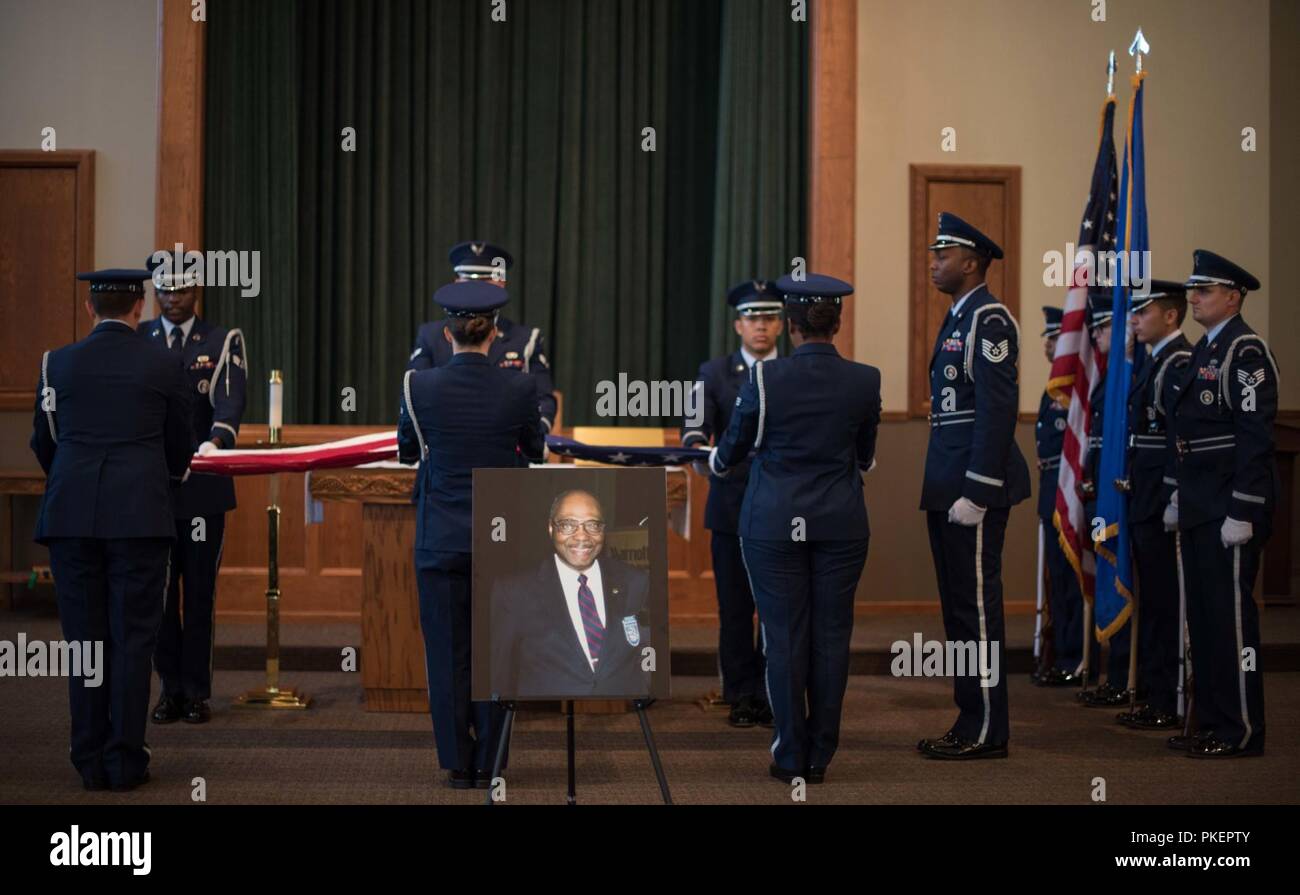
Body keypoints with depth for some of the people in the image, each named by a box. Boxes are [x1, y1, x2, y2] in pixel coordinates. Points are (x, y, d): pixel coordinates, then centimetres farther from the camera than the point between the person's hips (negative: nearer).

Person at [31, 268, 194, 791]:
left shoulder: (58, 363, 6)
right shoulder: (163, 367, 2)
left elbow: (43, 443, 15)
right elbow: (180, 448, 11)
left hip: (70, 516, 2)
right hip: (141, 516, -2)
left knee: (84, 637, 7)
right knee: (132, 639, 2)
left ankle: (91, 762, 9)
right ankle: (125, 761, 2)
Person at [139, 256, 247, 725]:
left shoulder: (224, 342, 4)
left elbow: (230, 403, -10)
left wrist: (214, 441, -30)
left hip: (204, 486, -1)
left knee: (200, 589, 2)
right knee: (158, 589, 4)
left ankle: (196, 691, 9)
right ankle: (170, 688, 13)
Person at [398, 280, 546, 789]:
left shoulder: (419, 386, -7)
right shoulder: (519, 389, -7)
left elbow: (406, 451, 9)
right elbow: (535, 450, 10)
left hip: (440, 539, 0)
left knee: (447, 655, 7)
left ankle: (459, 766, 10)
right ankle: (487, 765, 11)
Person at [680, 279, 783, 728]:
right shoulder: (714, 373, 9)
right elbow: (695, 426, -2)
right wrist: (698, 449, -24)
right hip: (732, 506, 0)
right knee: (734, 607, 3)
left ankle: (773, 695, 8)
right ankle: (742, 696, 11)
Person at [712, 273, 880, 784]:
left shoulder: (765, 378, -9)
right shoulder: (864, 381, -2)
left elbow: (734, 447, 5)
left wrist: (716, 463, 28)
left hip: (773, 524, -2)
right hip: (841, 524, 2)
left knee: (785, 637, 3)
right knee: (831, 636, 7)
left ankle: (791, 758, 6)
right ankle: (820, 756, 11)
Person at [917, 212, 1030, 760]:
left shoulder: (989, 320, -12)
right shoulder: (957, 319, 18)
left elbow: (998, 410, -20)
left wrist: (975, 494, -23)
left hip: (974, 487, -10)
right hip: (949, 488, 10)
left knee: (976, 605, -6)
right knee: (960, 607, 13)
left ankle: (986, 732, 0)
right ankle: (972, 723, 20)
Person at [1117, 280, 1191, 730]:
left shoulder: (1180, 363, -14)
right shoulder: (1157, 362, 17)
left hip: (1164, 505, -10)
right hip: (1146, 504, 10)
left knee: (1164, 604, -6)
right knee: (1153, 603, 13)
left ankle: (1169, 705, -1)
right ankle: (1155, 696, 20)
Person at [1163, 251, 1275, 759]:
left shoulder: (1245, 351, -13)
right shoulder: (1205, 350, 16)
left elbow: (1255, 436, -19)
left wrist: (1242, 513, -22)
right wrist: (1179, 497, 20)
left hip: (1229, 511, -10)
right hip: (1200, 509, 10)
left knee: (1230, 616, -5)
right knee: (1203, 617, 13)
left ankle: (1241, 732, 1)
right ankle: (1213, 724, 21)